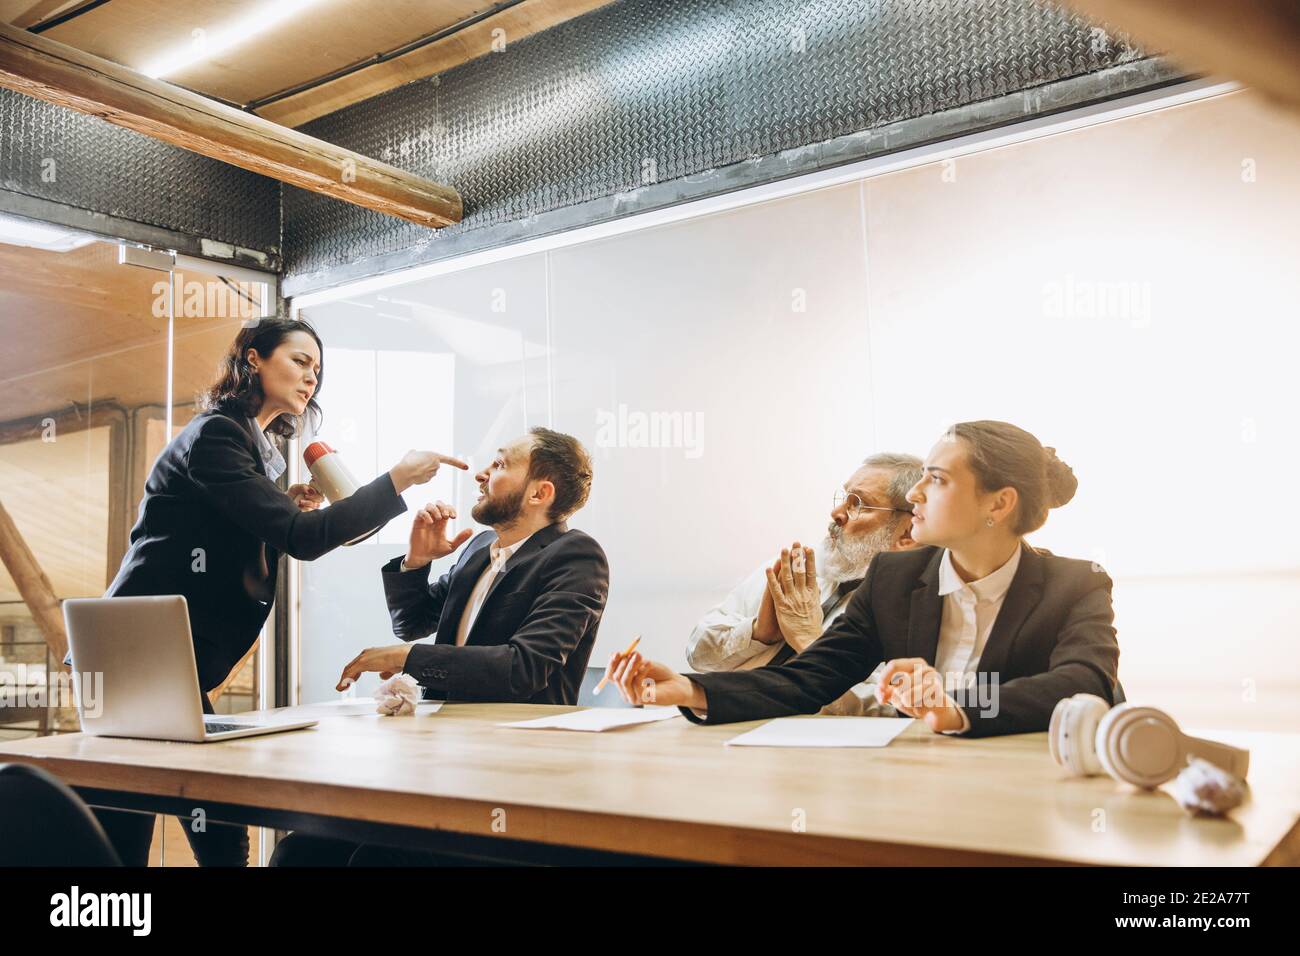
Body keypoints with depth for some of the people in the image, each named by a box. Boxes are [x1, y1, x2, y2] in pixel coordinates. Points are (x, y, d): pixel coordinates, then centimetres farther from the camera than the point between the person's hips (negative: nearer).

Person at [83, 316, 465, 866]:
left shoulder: (259, 448, 16)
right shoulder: (215, 435, -12)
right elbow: (302, 539, -22)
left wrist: (287, 510, 3)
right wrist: (398, 480, -18)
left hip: (179, 667, 9)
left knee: (223, 839, 8)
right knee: (122, 845, -5)